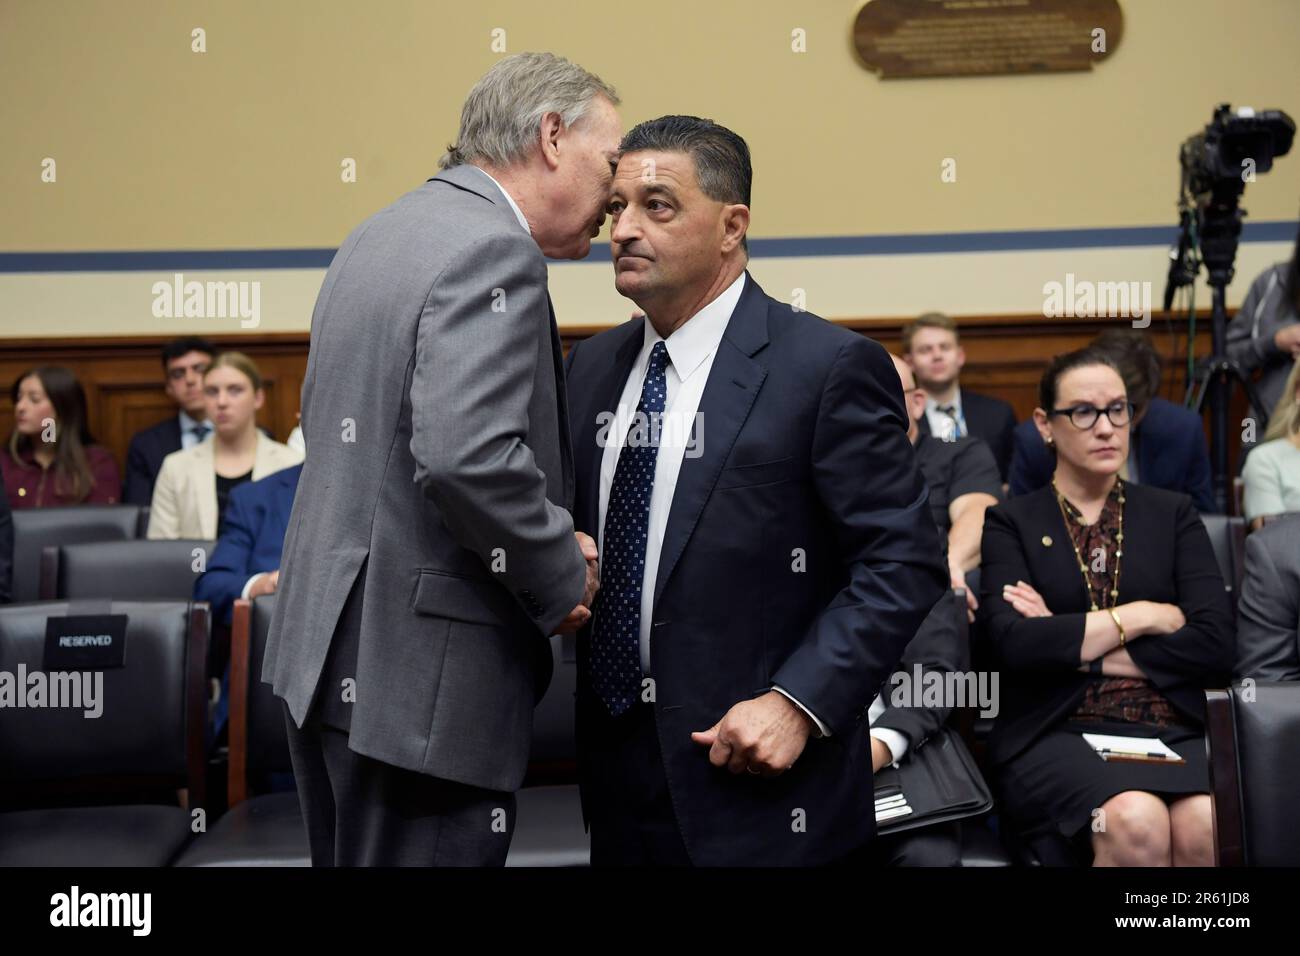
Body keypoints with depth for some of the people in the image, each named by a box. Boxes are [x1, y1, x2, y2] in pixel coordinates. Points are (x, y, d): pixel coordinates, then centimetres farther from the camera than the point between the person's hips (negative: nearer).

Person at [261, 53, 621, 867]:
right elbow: (469, 457, -28)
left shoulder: (378, 236, 13)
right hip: (425, 673, -10)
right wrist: (565, 577, -11)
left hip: (328, 647, 10)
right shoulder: (493, 250, -16)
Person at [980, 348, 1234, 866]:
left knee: (1206, 826, -32)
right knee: (1136, 822, -33)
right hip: (1055, 734, -2)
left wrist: (1070, 646, -3)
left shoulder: (1172, 513, 15)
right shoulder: (1011, 522, 9)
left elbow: (1215, 642, 1)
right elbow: (1013, 643, -9)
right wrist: (1147, 616, -4)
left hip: (1170, 730, 2)